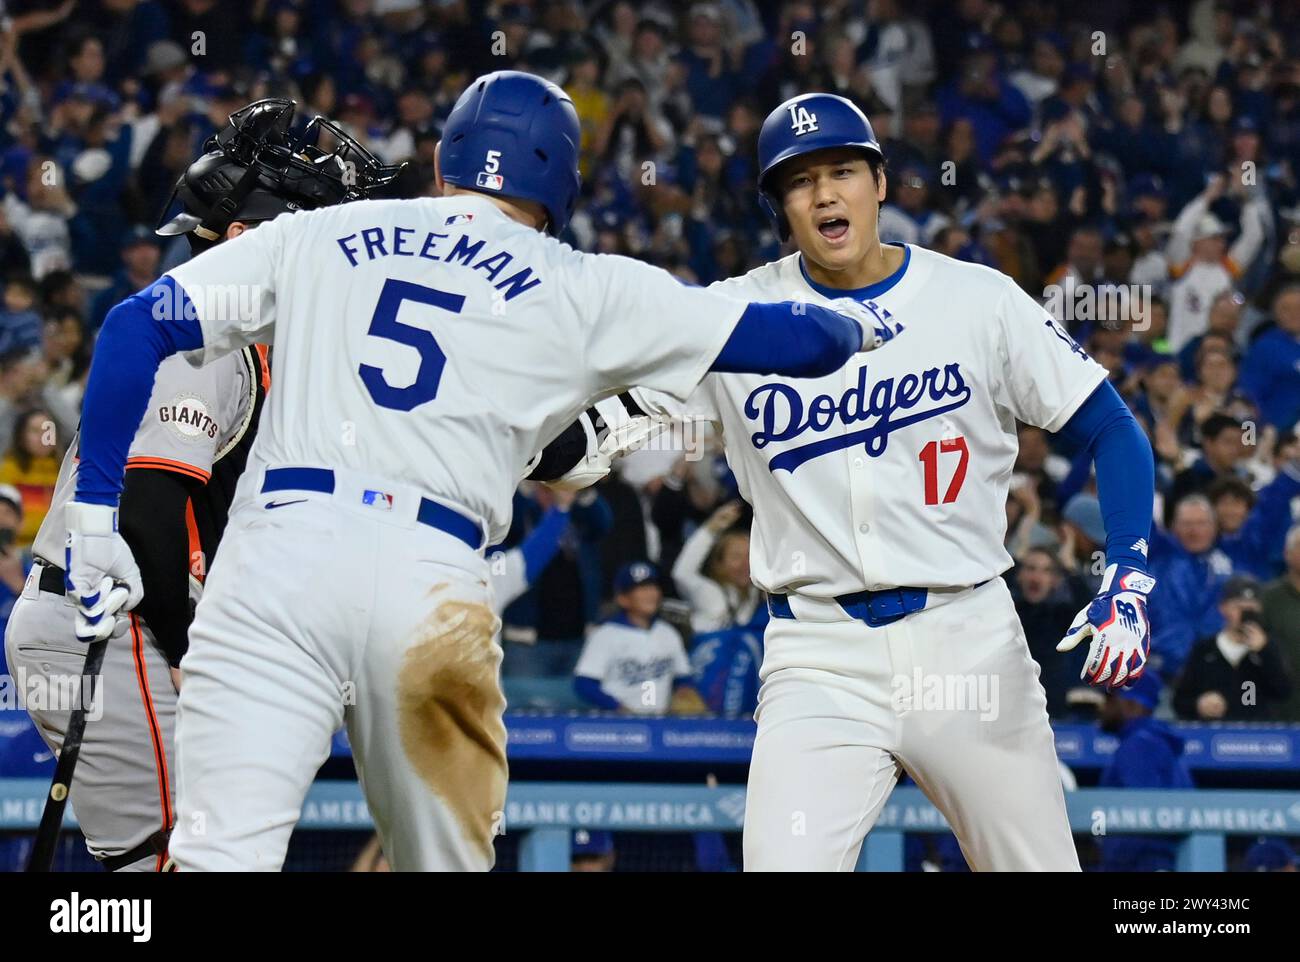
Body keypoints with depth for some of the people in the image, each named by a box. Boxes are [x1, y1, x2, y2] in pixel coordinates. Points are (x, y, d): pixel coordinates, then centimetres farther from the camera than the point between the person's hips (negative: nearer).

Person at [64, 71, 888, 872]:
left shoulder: (315, 236, 21)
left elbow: (136, 327, 12)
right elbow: (792, 340, 21)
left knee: (223, 855, -10)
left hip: (279, 546, 0)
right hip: (434, 578, 0)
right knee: (447, 859, 16)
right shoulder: (583, 290, 17)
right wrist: (856, 326, 44)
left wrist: (95, 510, 12)